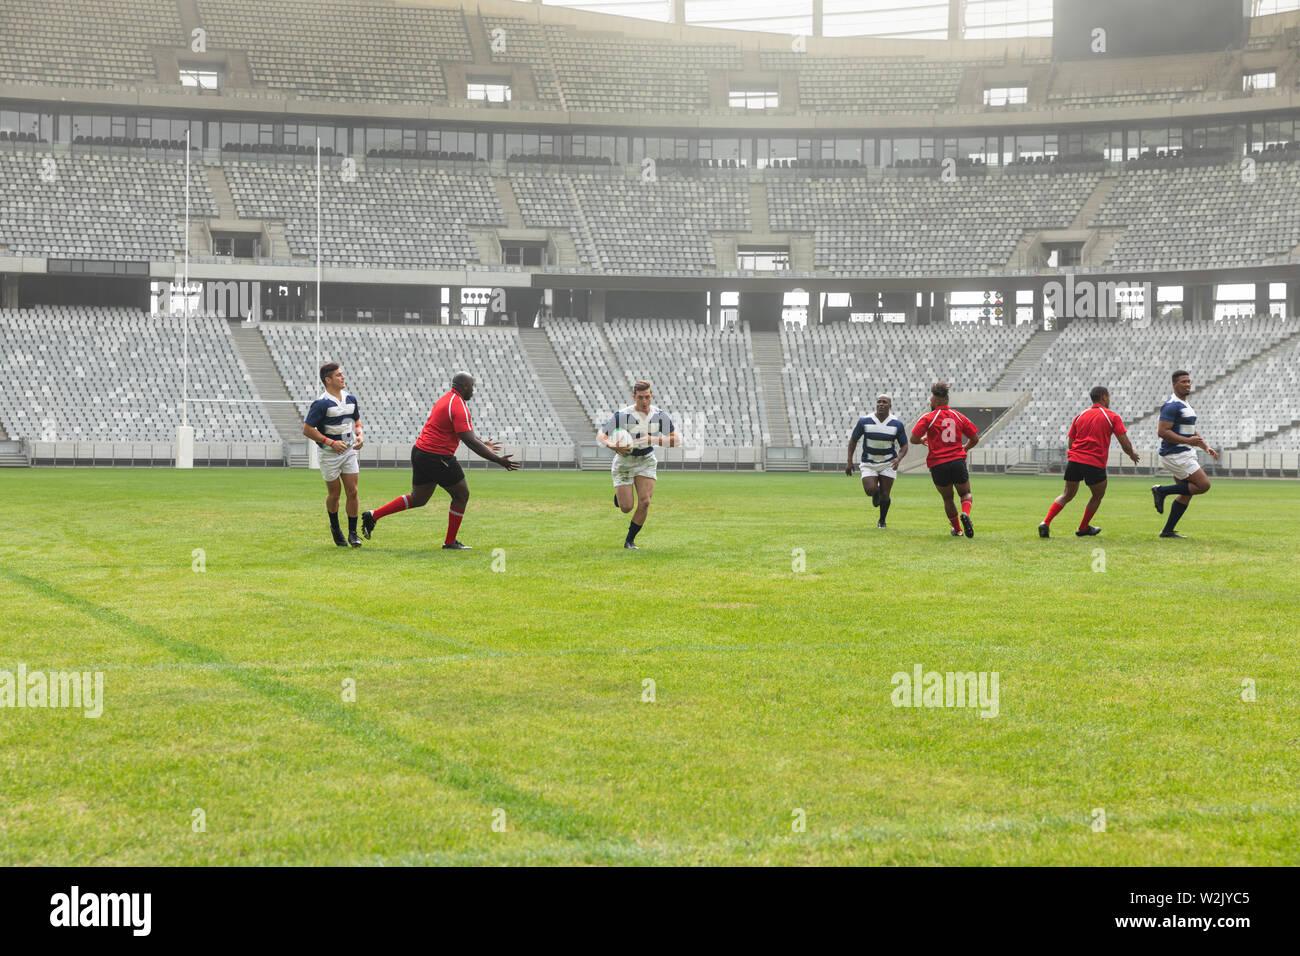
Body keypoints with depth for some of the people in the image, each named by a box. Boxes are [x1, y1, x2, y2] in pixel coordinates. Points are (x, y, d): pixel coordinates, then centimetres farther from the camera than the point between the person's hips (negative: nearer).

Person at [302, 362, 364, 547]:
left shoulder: (350, 398, 5)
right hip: (329, 455, -5)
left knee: (353, 492, -2)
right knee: (334, 494, 6)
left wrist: (359, 435, 1)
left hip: (349, 451, 5)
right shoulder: (322, 403, -16)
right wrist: (331, 442, -19)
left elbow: (357, 420, 22)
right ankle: (335, 528, 30)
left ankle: (352, 533, 6)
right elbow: (307, 429, -15)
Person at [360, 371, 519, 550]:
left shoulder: (446, 399, 14)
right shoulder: (459, 407, -17)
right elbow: (470, 441, -23)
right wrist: (498, 460, -22)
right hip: (438, 459, -9)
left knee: (418, 499, 18)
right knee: (461, 495, 8)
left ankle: (373, 515, 12)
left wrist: (483, 443, 37)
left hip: (420, 452, 9)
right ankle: (450, 542, 13)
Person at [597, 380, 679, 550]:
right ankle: (619, 494, 33)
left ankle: (630, 540, 7)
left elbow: (677, 439, -8)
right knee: (626, 508, -6)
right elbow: (600, 435, -17)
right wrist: (613, 446, -39)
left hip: (646, 461, 3)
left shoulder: (659, 415, -10)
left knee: (644, 502, -13)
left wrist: (654, 440, -25)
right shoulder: (622, 415, -21)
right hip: (624, 461, -2)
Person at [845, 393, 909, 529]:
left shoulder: (897, 424, -8)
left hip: (888, 464, 0)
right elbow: (853, 440, 1)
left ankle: (882, 520, 24)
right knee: (870, 490, -21)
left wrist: (898, 459, -22)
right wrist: (849, 462, -3)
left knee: (884, 495, -3)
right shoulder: (864, 421, -9)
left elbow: (904, 446, -1)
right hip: (868, 464, 0)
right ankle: (876, 493, 19)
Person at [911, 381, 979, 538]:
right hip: (958, 460, 2)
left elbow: (913, 438, -10)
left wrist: (922, 440, 13)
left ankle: (956, 529, 23)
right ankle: (966, 514, -13)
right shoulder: (958, 416, 9)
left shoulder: (928, 418, -3)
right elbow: (975, 438, 11)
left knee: (948, 498, 17)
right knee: (966, 493, 18)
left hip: (938, 465, -2)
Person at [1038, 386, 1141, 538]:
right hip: (1095, 463, -4)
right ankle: (1083, 528, 27)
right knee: (1098, 495, 19)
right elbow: (1125, 443, -2)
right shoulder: (1112, 417, 3)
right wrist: (1132, 455, 17)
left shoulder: (1080, 416, 15)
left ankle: (1045, 523, -4)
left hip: (1074, 459, 4)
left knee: (1067, 495, 13)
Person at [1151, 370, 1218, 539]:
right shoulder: (1172, 405, -15)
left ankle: (1168, 531, 15)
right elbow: (1162, 431, -23)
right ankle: (1162, 490, -5)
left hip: (1185, 455, 10)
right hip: (1176, 455, -10)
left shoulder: (1185, 405, 18)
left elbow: (1192, 430, 27)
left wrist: (1206, 447, 14)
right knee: (1203, 485, -11)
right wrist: (1188, 441, -24)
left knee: (1186, 494, 11)